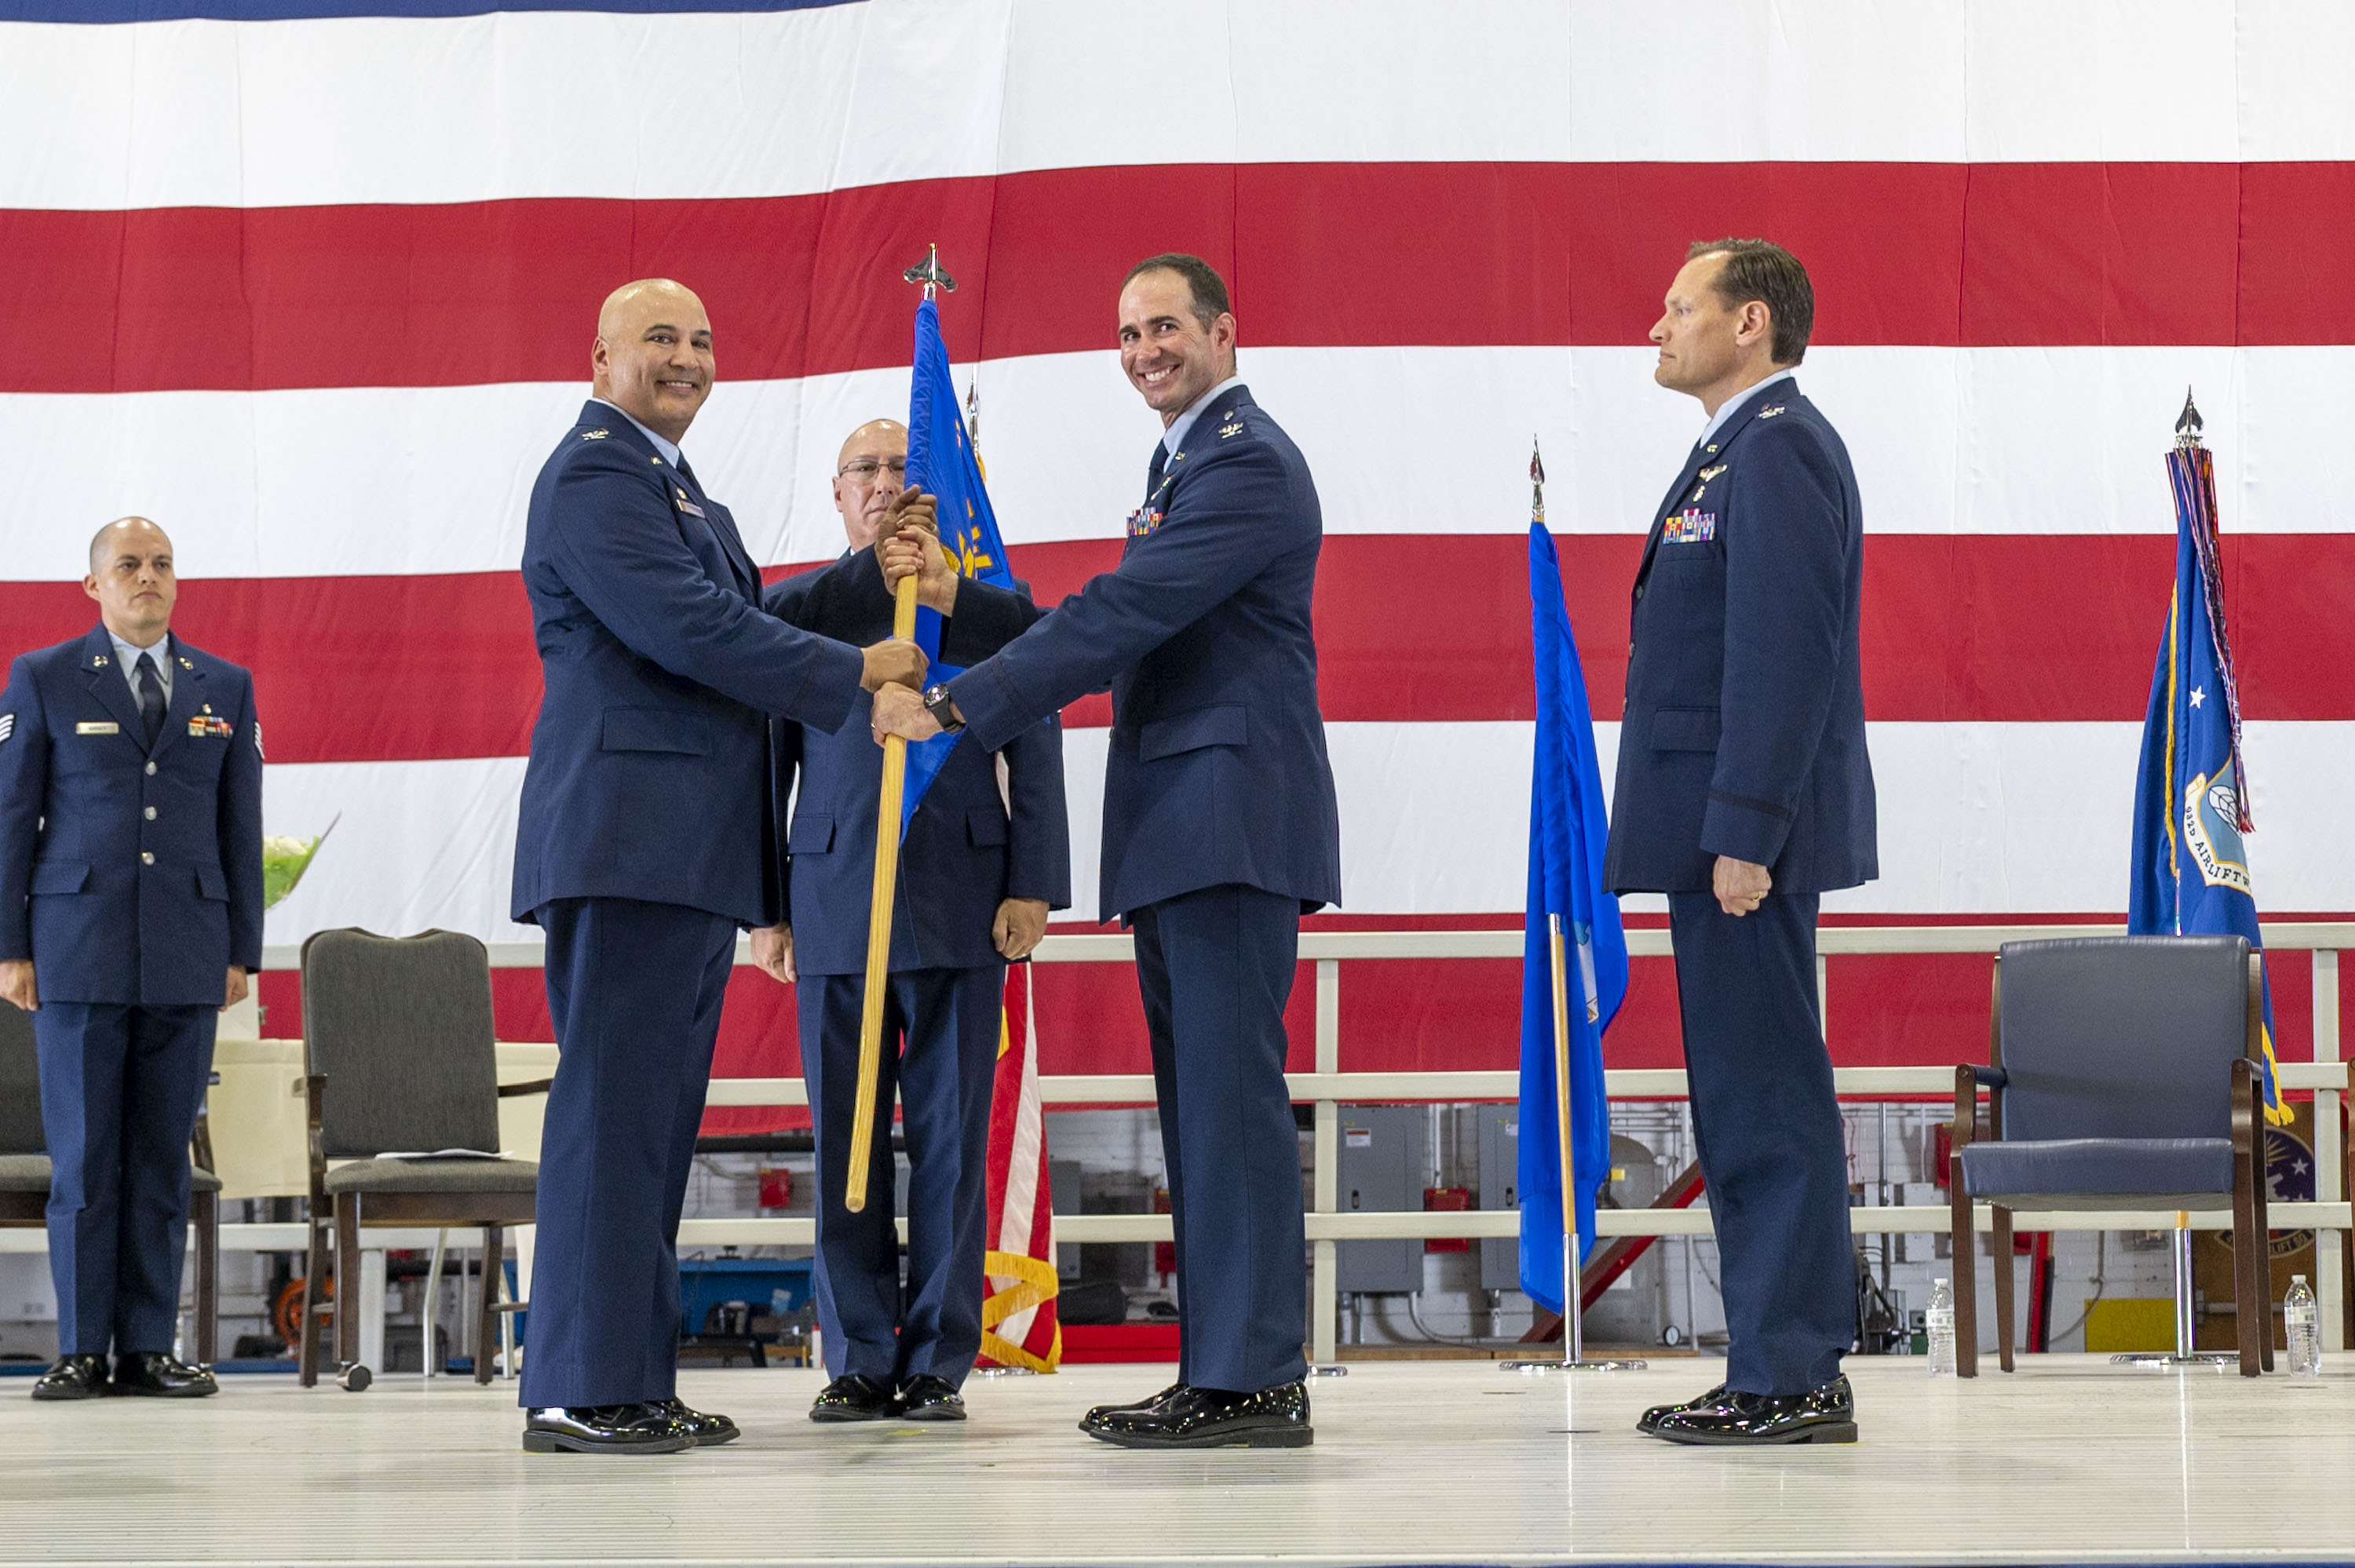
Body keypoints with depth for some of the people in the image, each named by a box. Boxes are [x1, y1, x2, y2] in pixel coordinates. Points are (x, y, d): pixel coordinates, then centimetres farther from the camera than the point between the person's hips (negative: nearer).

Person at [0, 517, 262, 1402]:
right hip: (76, 951, -2)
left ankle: (148, 1349, 6)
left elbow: (241, 826, 11)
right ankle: (82, 1352, 3)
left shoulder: (225, 688, 11)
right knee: (83, 1155, -3)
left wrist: (242, 952, 6)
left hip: (185, 961, 2)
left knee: (162, 1157, 2)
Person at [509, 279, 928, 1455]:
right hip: (628, 833, -10)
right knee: (613, 1104, -11)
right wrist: (854, 672, -10)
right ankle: (579, 1390, -10)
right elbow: (687, 627, -16)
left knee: (657, 1114, 10)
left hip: (691, 854, 10)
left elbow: (739, 616, 22)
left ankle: (635, 1381, 13)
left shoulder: (678, 489, 26)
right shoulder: (595, 474, -7)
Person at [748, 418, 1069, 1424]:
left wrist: (1033, 885, -2)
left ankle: (939, 1361, 6)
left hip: (961, 903, -1)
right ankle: (859, 1363, 8)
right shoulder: (793, 608, 13)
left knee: (951, 1139, -1)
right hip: (834, 903, 1)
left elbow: (1035, 750, 7)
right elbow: (767, 762, 13)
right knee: (845, 1139, 1)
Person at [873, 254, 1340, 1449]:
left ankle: (1252, 1377, -10)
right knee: (1198, 1095, 10)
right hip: (1176, 829, 10)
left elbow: (1121, 619, -18)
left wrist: (952, 706, -17)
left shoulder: (1246, 463, -10)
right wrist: (958, 601, 9)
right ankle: (1219, 1369, 13)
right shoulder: (1183, 465, 24)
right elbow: (1110, 638, 21)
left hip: (1233, 816, -10)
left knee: (1230, 1085, -11)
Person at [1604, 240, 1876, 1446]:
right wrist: (1726, 833, 18)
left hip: (1747, 833, -11)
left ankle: (1789, 1380, -4)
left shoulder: (1777, 446, -12)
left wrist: (1745, 834, -23)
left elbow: (1786, 650, -20)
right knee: (1748, 1105, 12)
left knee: (1766, 1101, -8)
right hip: (1723, 832, 11)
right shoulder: (1739, 450, 20)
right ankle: (1782, 1369, 16)